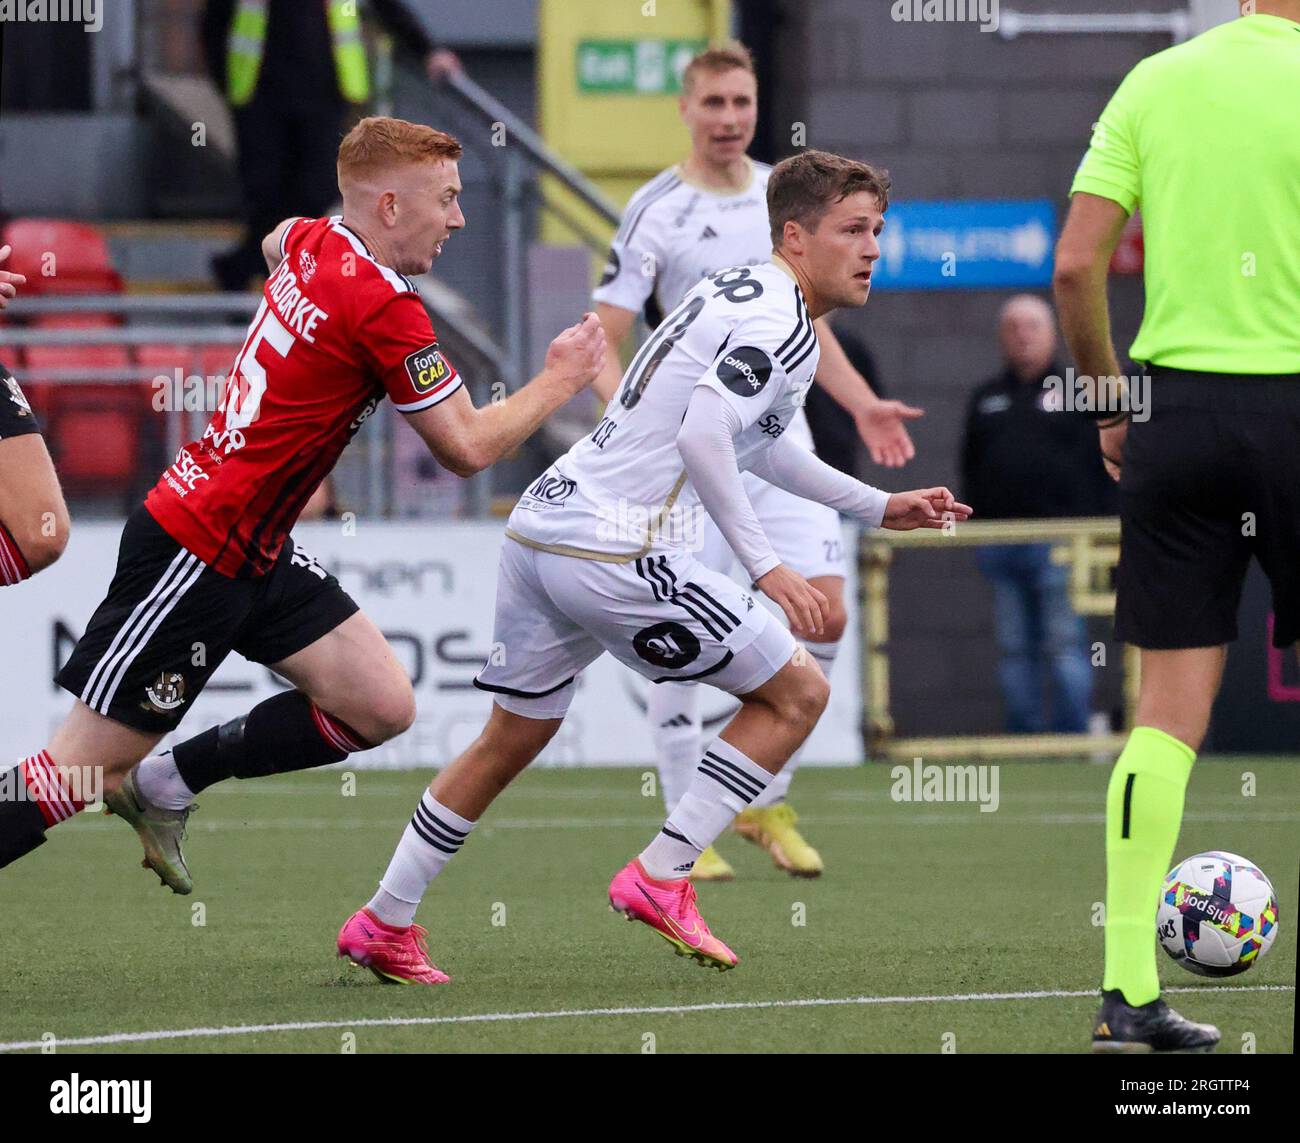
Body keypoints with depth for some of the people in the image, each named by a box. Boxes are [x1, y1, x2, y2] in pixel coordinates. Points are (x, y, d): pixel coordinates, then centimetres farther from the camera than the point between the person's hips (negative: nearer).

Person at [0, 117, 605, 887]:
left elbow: (274, 245, 32)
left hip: (258, 556, 10)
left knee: (383, 708, 5)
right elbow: (467, 448, -14)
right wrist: (559, 382, -1)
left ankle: (164, 785, 16)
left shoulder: (311, 241, 4)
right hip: (197, 555, -10)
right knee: (86, 768, -6)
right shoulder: (384, 309, -21)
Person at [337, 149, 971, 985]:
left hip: (542, 525, 10)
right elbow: (702, 435, -25)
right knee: (798, 693, 2)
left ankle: (383, 925, 28)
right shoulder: (782, 322, -11)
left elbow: (754, 441, 36)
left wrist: (879, 506, 39)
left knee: (512, 739, 23)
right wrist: (763, 564, -23)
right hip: (615, 552, -10)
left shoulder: (741, 294, 21)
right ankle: (661, 878, 1)